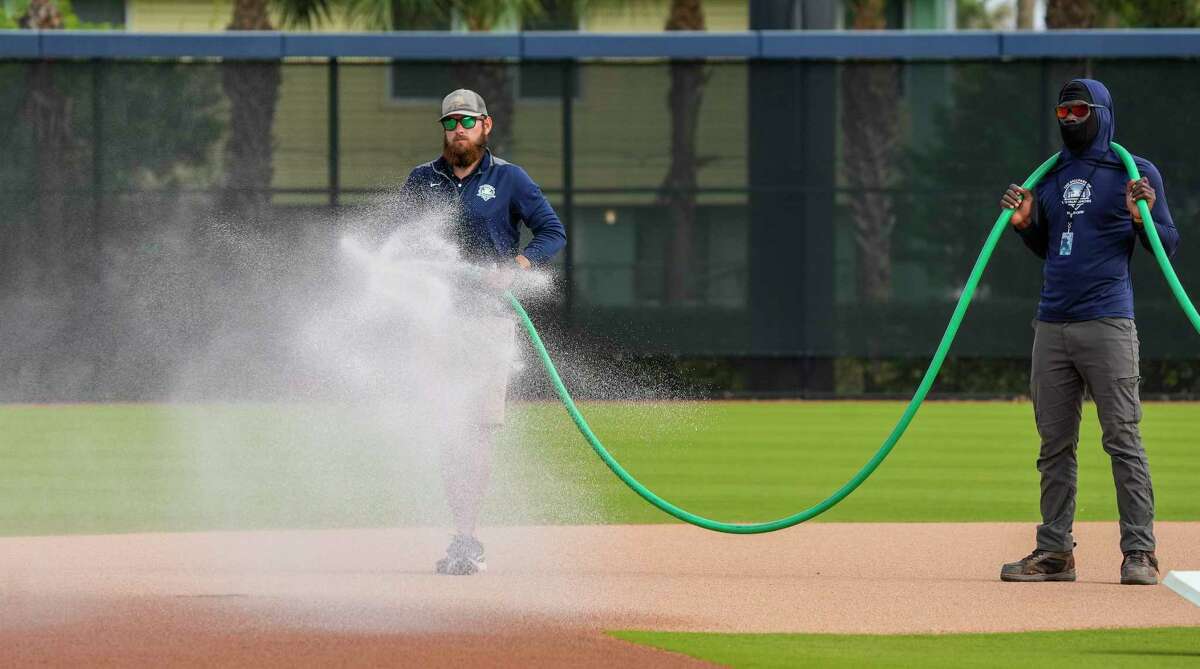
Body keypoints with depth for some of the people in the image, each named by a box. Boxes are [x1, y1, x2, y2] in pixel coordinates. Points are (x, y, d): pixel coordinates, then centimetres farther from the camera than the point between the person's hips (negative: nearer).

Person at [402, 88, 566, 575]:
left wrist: (513, 269, -14)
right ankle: (465, 538, 3)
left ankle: (465, 540, -10)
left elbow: (553, 233, 2)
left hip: (489, 314, -3)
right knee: (446, 429, -2)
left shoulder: (508, 179, 3)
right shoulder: (421, 181, 12)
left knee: (478, 429, -9)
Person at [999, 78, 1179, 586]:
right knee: (1054, 444, 8)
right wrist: (1024, 223, 7)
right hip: (1052, 327, 6)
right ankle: (1054, 550, 13)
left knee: (1122, 439, -9)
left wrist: (1144, 219, -19)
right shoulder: (1051, 177, 17)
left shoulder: (1137, 173, 0)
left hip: (1107, 326, -6)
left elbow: (1168, 247, 0)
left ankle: (1139, 552, -9)